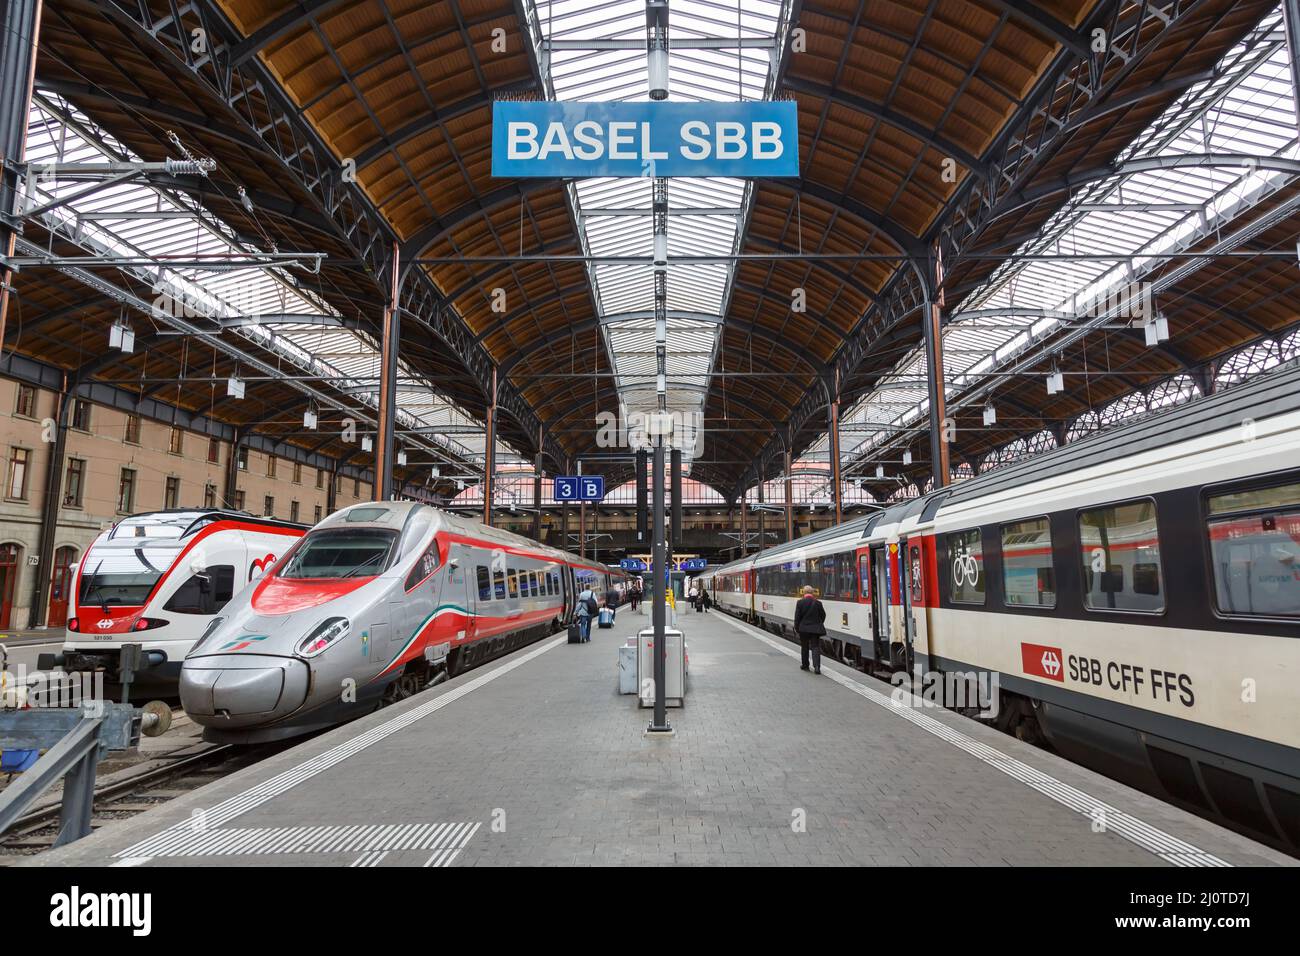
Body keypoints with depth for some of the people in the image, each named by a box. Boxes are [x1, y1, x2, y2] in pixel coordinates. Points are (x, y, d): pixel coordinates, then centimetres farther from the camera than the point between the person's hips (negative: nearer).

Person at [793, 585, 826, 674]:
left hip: (804, 628, 0)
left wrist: (796, 628, 4)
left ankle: (805, 665, 24)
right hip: (815, 629, 0)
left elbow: (797, 617, -6)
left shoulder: (800, 602, -8)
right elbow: (823, 615, 5)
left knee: (804, 647, 14)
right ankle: (817, 666, -13)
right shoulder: (818, 603, -4)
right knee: (815, 647, 1)